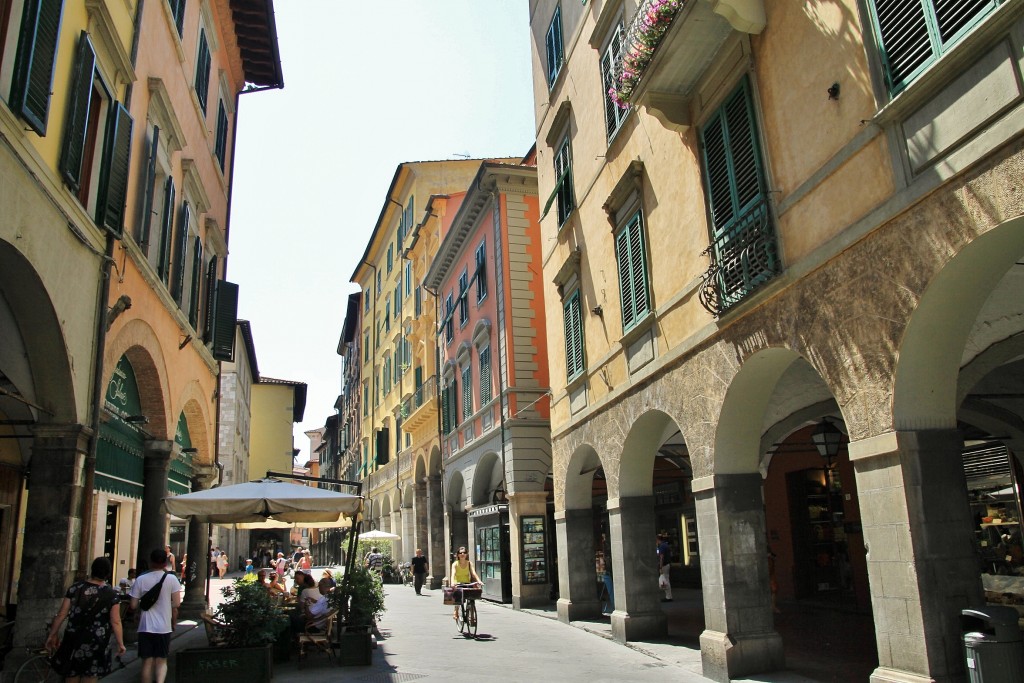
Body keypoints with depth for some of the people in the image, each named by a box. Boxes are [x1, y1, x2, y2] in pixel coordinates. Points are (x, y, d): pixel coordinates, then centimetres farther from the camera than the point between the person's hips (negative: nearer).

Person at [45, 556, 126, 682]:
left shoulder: (75, 588, -1)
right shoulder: (112, 594, -9)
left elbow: (61, 614, 0)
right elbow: (115, 622, -8)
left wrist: (52, 635, 12)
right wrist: (120, 643, 0)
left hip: (73, 641, 3)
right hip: (95, 644, -3)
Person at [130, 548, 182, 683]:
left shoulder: (141, 580, -2)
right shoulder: (171, 578, -5)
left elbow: (133, 605, -2)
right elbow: (177, 603, -8)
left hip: (145, 626, 0)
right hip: (164, 627, 0)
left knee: (147, 661, 10)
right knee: (161, 661, 9)